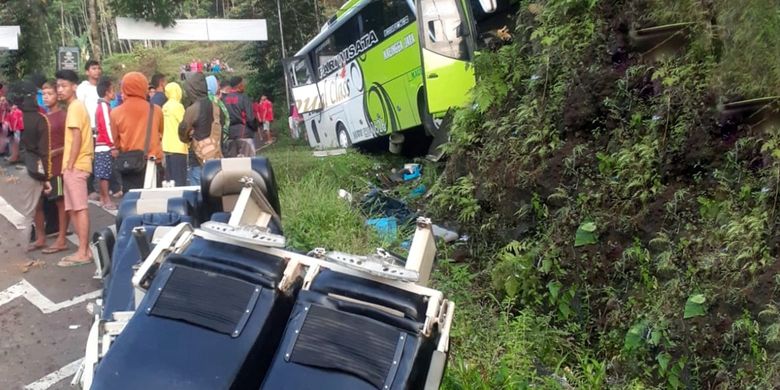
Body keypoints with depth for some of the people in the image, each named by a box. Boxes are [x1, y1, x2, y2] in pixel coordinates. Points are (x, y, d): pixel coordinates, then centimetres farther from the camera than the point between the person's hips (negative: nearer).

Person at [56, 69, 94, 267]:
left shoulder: (75, 107, -10)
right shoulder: (77, 106, 20)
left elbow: (77, 138, -17)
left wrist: (69, 165, -18)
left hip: (75, 166, -10)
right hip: (75, 165, 10)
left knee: (80, 209, -8)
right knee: (73, 209, 11)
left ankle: (83, 253, -5)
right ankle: (83, 250, 14)